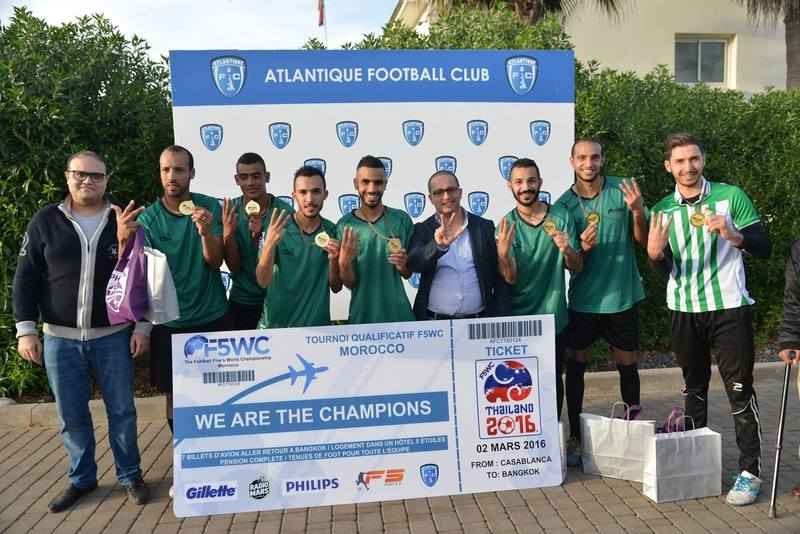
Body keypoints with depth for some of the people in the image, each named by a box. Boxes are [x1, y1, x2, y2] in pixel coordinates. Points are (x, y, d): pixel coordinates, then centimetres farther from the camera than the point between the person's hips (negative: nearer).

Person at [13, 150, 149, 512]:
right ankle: (81, 478, 29)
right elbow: (26, 277, 3)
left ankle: (130, 475, 24)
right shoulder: (46, 221, 2)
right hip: (60, 338, 1)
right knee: (71, 415, 11)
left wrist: (143, 325, -2)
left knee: (122, 410, 7)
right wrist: (25, 328, -4)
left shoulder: (124, 221, 1)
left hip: (113, 336, -1)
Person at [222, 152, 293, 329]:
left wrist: (258, 236, -28)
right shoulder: (230, 210, -6)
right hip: (241, 302, 2)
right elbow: (234, 267, -8)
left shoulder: (284, 211, -13)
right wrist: (227, 232, -25)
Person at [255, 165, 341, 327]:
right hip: (276, 323, -1)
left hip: (317, 324, 1)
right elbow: (263, 281, -16)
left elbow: (336, 287, -1)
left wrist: (333, 259, -19)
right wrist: (269, 243, -30)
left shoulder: (332, 231, -5)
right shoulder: (277, 228, -10)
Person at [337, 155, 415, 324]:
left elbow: (408, 274, 4)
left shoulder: (402, 219, -4)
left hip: (399, 314, 1)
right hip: (362, 316, -1)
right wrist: (344, 262, -24)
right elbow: (350, 283, -6)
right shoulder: (345, 225, -7)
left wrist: (403, 265, -16)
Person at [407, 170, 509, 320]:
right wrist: (438, 245, -34)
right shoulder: (422, 230, 0)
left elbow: (500, 278, 3)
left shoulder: (484, 227, 2)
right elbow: (413, 264, -17)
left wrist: (501, 319, -3)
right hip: (434, 321, -1)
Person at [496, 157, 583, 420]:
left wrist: (567, 250, -24)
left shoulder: (561, 216, -5)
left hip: (553, 317, 0)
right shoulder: (506, 225, -6)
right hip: (518, 321, 0)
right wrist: (503, 253, -34)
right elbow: (510, 278, -14)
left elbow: (577, 268, -2)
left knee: (553, 382, 11)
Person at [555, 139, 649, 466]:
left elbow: (644, 242, -1)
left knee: (627, 364, 9)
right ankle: (575, 438, 14)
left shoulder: (623, 190, -3)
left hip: (622, 295, 0)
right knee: (575, 365, 3)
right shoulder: (564, 204, -2)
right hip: (583, 298, 0)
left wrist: (637, 212, -19)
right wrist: (582, 248, -20)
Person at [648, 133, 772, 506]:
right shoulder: (663, 209, 6)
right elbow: (666, 269, 4)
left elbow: (764, 248, -5)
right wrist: (655, 253, -18)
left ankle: (750, 471, 7)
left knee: (740, 390, -2)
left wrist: (734, 235, -25)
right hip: (684, 310, 3)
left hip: (729, 307, -3)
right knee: (694, 389, 14)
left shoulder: (731, 196, -3)